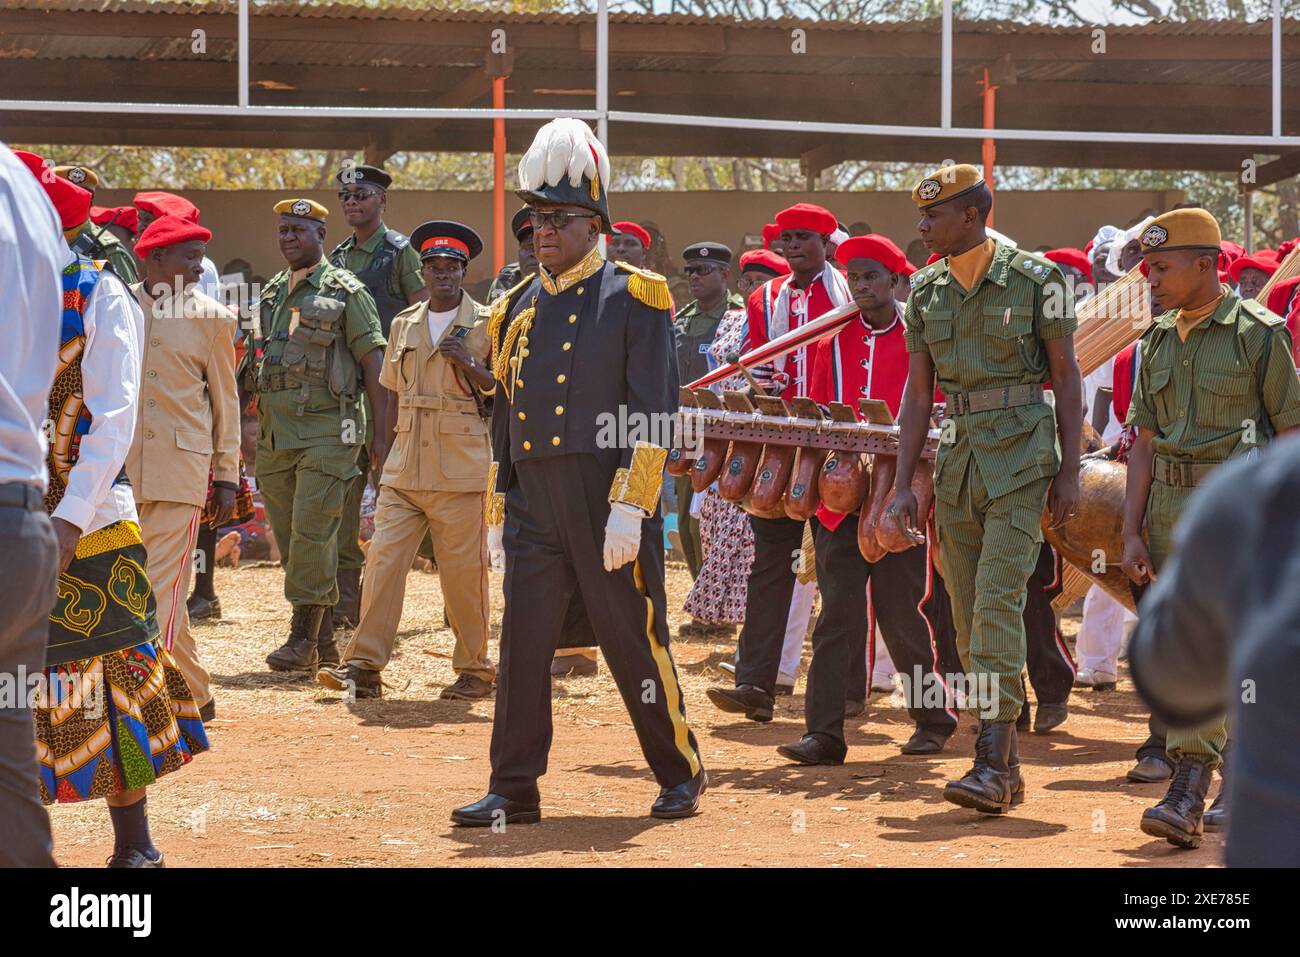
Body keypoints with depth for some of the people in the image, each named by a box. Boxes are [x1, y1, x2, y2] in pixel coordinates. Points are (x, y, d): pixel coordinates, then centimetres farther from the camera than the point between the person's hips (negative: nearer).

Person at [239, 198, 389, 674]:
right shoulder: (271, 294, 17)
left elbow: (374, 362, -5)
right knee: (289, 538, 7)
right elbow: (250, 367, 21)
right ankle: (324, 640, 15)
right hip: (275, 434, 7)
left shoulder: (346, 292, -1)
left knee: (312, 532, -12)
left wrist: (383, 432, -10)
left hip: (326, 431, -7)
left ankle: (303, 638, -8)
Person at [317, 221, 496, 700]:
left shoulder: (486, 324, 2)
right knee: (383, 559, -4)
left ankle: (475, 670, 11)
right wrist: (389, 458, 17)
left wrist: (468, 364, -15)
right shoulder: (404, 325, 15)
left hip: (460, 471, -4)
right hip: (404, 471, 4)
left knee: (463, 571, -1)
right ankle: (363, 666, -3)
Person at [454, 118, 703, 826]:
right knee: (522, 643, 3)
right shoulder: (518, 308, 16)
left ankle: (681, 774, 16)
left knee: (634, 639, 1)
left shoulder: (633, 299, -2)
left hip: (607, 499, -5)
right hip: (533, 502, 5)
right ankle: (514, 792, 9)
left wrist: (628, 508, -16)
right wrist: (498, 510, 15)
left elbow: (652, 414, -9)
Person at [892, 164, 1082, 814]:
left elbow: (1068, 377, -2)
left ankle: (992, 765, -16)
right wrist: (903, 484, 6)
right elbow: (918, 393, 11)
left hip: (1021, 456, -6)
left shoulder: (1035, 280, -6)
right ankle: (1005, 770, 14)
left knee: (998, 603, -15)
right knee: (969, 614, 6)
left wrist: (1068, 472, -7)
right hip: (958, 455, 6)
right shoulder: (926, 291, 8)